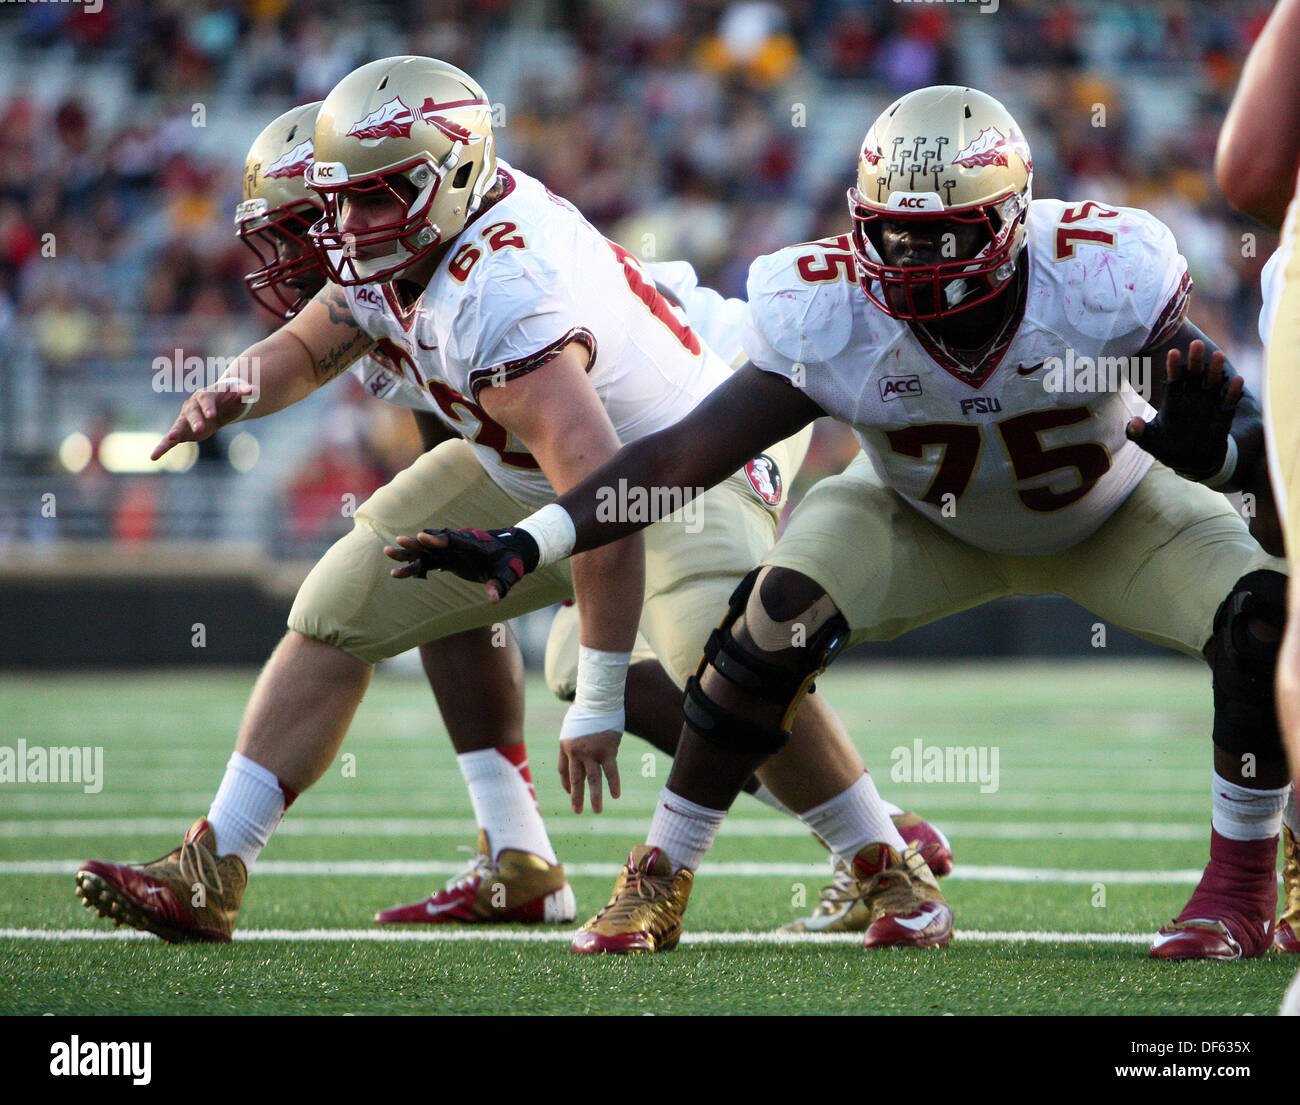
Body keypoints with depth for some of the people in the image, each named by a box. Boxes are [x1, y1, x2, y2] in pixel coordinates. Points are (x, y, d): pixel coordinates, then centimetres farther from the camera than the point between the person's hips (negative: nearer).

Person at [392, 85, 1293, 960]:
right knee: (780, 618, -26)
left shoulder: (1104, 281, -35)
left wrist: (1207, 443, -55)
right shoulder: (830, 316, -31)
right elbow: (681, 457, -32)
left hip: (1113, 516, 0)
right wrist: (522, 546, -44)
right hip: (925, 520, 0)